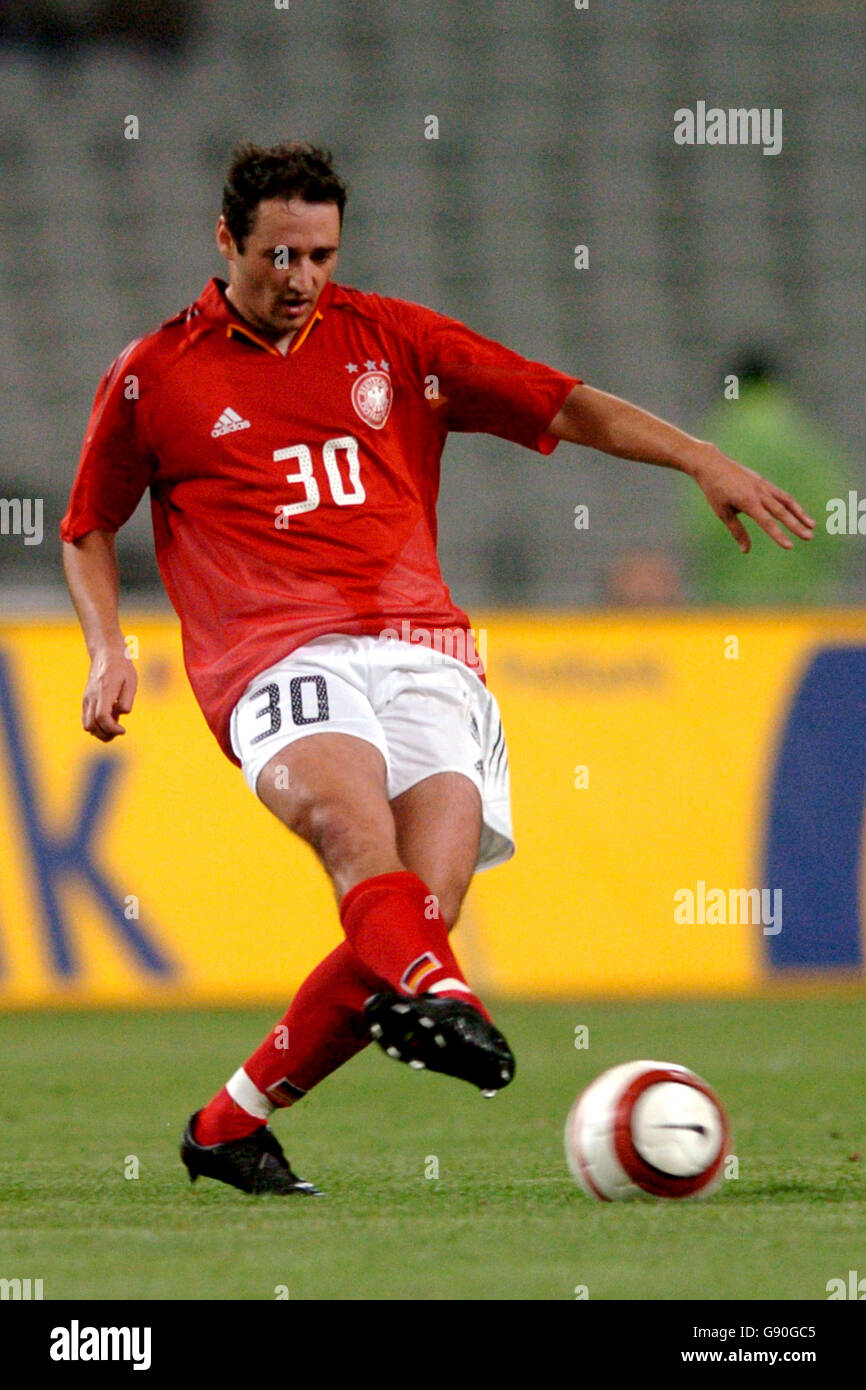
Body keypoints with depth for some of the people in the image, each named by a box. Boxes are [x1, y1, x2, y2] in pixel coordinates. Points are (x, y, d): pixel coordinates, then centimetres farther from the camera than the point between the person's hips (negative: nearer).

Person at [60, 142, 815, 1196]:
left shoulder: (392, 337, 16)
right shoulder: (154, 376, 13)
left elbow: (563, 406, 13)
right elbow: (89, 530, 26)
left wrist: (702, 461, 0)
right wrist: (108, 652, 9)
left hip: (421, 650, 2)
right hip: (279, 661, -2)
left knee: (425, 902, -19)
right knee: (345, 801, -37)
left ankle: (232, 1127, -6)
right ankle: (431, 997, -65)